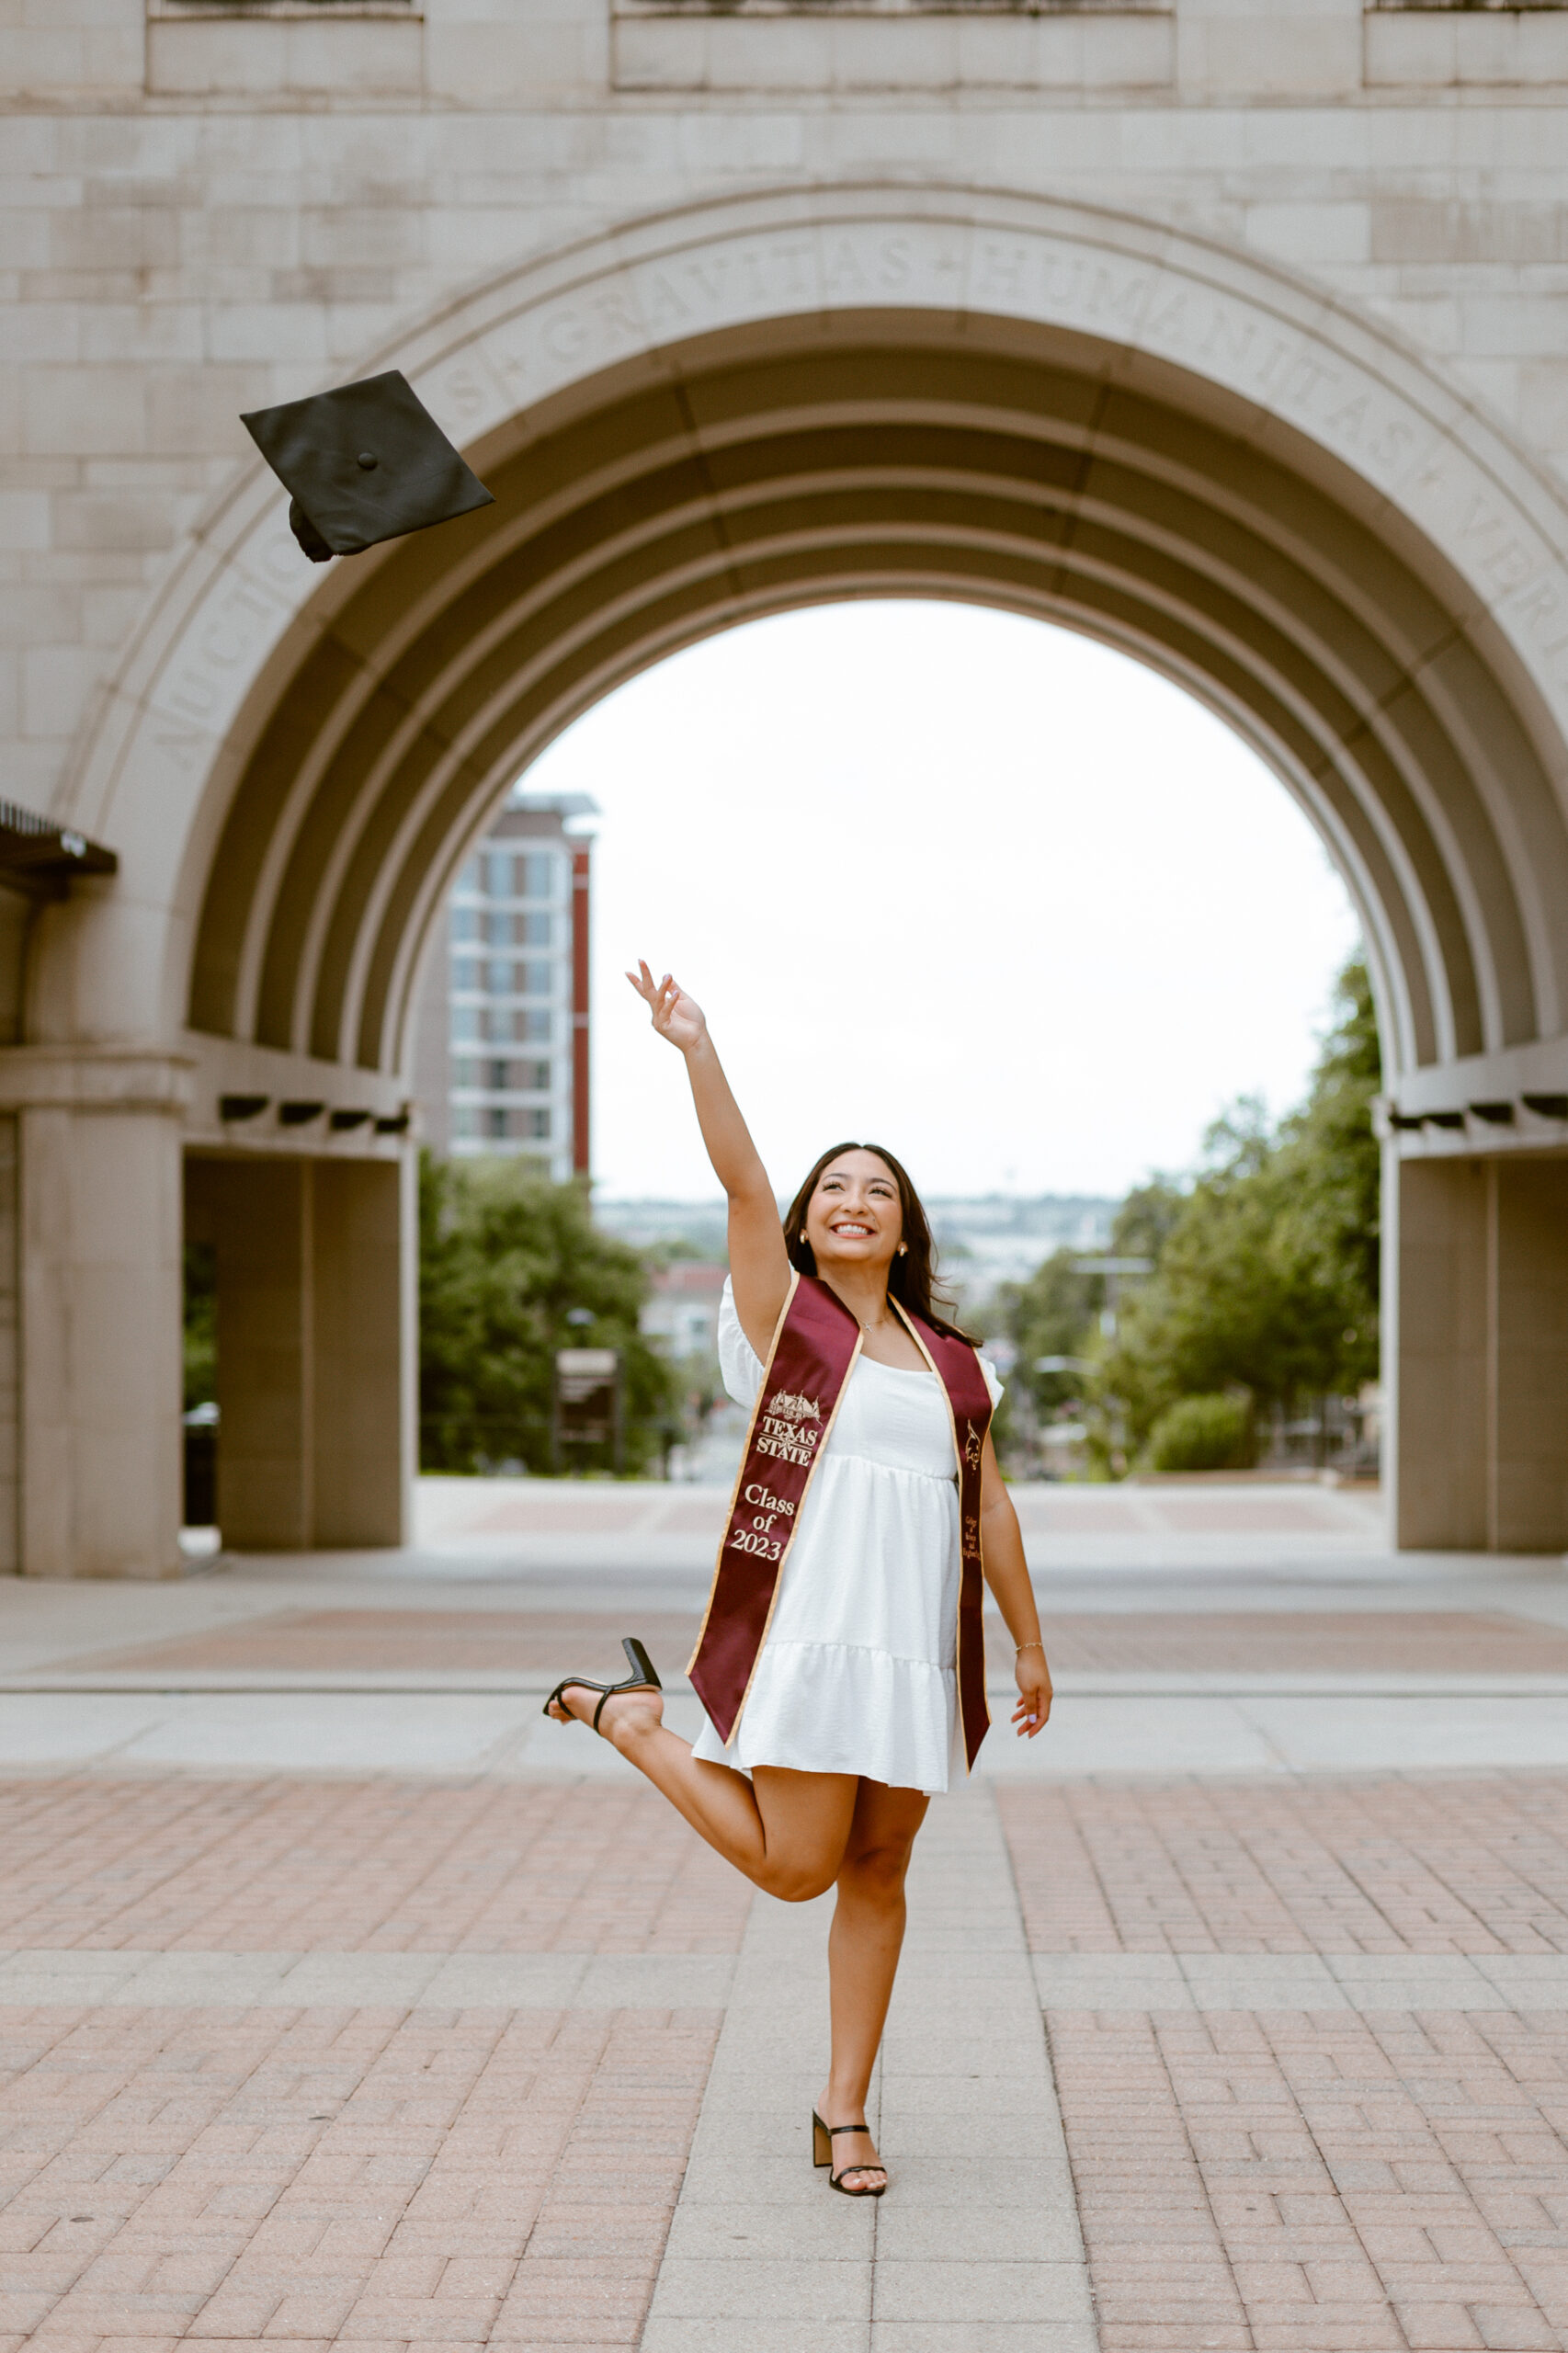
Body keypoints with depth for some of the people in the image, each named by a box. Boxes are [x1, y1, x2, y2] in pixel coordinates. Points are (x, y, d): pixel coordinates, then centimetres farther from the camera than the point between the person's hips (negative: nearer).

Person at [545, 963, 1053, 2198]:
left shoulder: (951, 1364, 14)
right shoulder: (783, 1317, 2)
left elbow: (990, 1508, 17)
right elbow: (744, 1180, -10)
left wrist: (1030, 1647, 17)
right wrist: (696, 1048, -21)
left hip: (919, 1653, 5)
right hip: (808, 1637, -5)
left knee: (877, 1875, 8)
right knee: (795, 1867, -5)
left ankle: (845, 2113, 18)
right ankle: (633, 1721, 16)